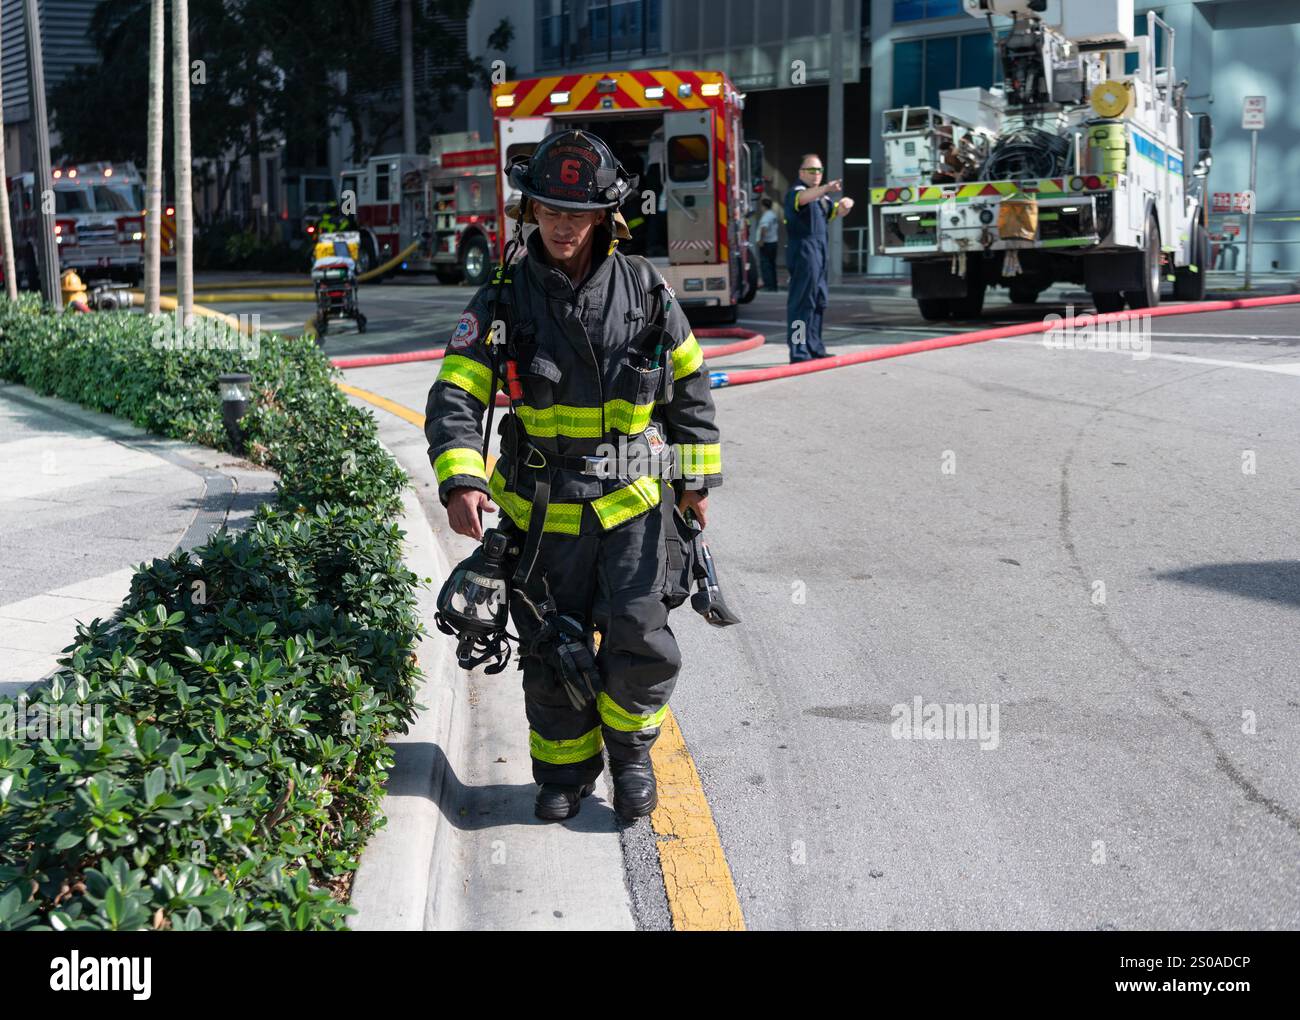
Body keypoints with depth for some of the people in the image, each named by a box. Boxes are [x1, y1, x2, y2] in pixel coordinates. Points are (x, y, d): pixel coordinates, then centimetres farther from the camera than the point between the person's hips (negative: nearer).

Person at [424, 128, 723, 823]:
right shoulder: (504, 300, -5)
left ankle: (630, 747, 21)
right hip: (543, 506, 0)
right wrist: (461, 482, -29)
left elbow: (689, 385, 10)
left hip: (633, 499, 0)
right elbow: (455, 397, -12)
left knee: (639, 640, -8)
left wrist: (696, 477, 10)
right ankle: (565, 766, 31)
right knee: (549, 650, 9)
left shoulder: (644, 290, -2)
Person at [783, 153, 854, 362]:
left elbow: (836, 212, 27)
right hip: (803, 252, -9)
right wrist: (826, 188, -51)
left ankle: (814, 347, 23)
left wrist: (845, 205, 1)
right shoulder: (797, 191, -8)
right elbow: (803, 198, -31)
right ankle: (798, 352, -14)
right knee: (802, 301, -11)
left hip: (818, 254, 10)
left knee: (819, 301, 14)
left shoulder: (820, 197, 20)